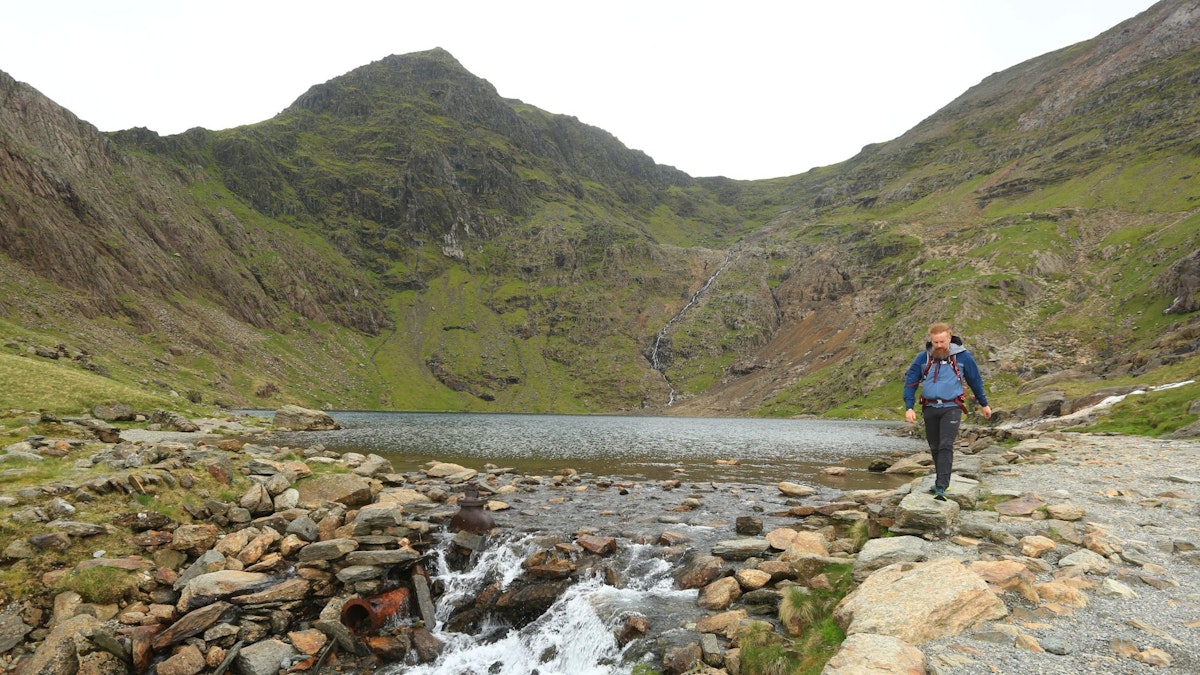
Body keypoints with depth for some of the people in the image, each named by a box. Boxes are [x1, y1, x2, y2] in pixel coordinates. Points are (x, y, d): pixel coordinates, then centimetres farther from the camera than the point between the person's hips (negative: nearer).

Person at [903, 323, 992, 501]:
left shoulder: (963, 356, -1)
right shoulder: (923, 358, 2)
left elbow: (975, 380, 12)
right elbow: (910, 382, 3)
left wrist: (984, 404, 20)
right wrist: (909, 407, -8)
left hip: (951, 407, -3)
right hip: (930, 408, 3)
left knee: (946, 446, -16)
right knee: (935, 447, 12)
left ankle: (941, 488, -20)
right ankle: (942, 480, 29)